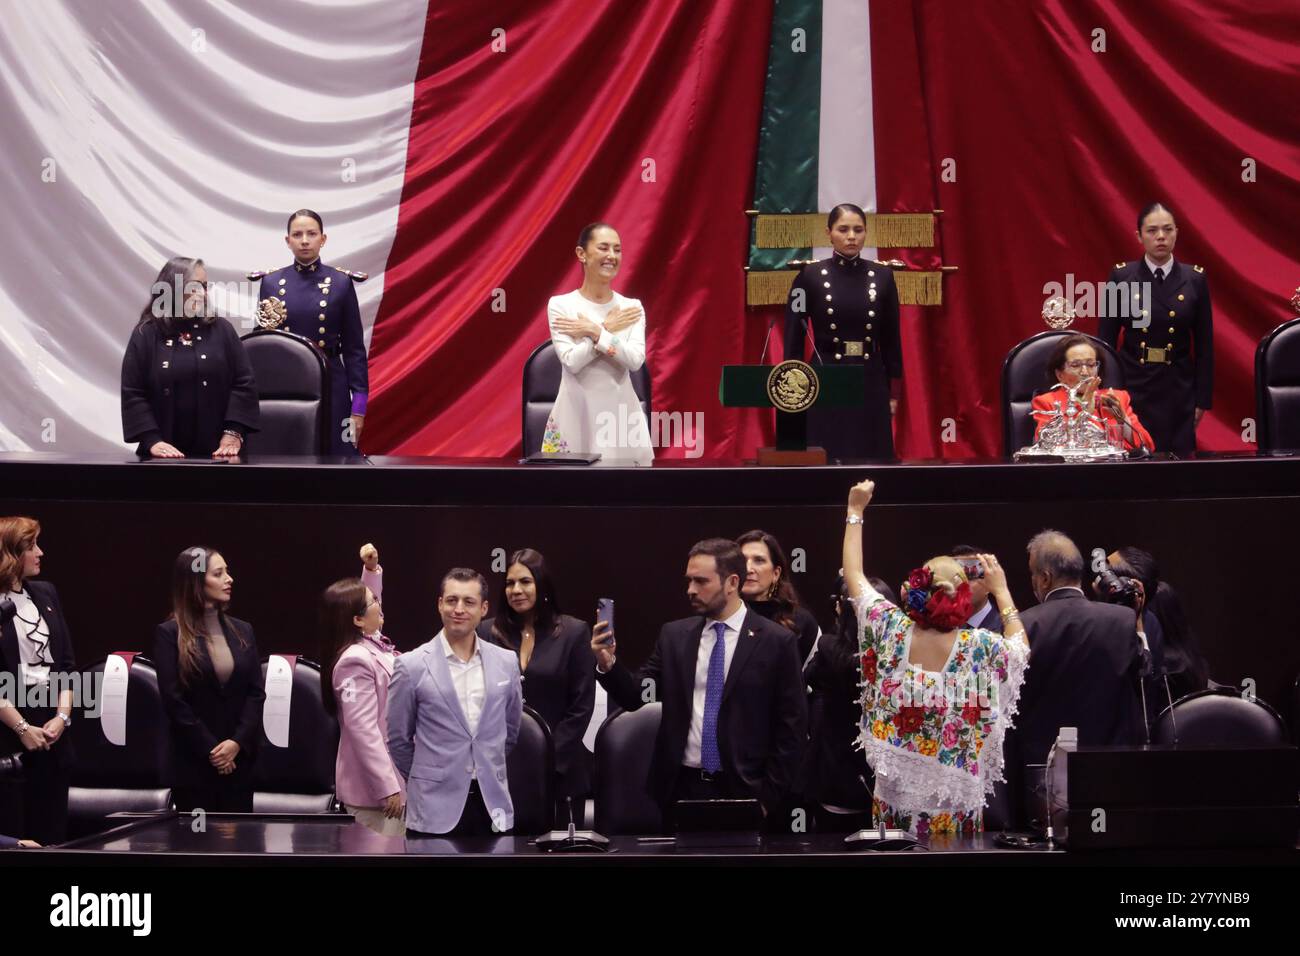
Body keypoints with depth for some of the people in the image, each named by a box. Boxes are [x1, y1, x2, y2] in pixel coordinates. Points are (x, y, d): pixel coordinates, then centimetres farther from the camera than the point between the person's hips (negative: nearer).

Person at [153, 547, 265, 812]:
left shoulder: (243, 631, 10)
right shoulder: (169, 634, -3)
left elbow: (256, 693, 5)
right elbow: (173, 700, -9)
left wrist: (238, 742, -9)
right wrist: (210, 749, -11)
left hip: (239, 759, 4)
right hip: (192, 761, -4)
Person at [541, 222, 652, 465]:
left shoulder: (632, 307, 5)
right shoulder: (560, 305, -2)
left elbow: (635, 360, -9)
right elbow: (571, 361, -12)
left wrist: (596, 332, -12)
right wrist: (607, 328, -8)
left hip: (621, 413, 2)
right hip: (576, 414, -2)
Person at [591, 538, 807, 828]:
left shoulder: (776, 641, -4)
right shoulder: (674, 635, 7)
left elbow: (792, 728, -3)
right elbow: (636, 696, 6)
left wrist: (768, 797, -5)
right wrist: (608, 664, -12)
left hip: (743, 792, -3)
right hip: (681, 788, 3)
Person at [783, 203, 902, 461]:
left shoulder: (882, 275, 3)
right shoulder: (810, 275, -3)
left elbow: (891, 338, 8)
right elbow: (794, 336, -1)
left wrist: (893, 392, 5)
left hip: (871, 383, 2)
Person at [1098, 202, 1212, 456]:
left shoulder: (1195, 279, 2)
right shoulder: (1121, 276, -1)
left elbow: (1204, 345, 5)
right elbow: (1106, 340, 1)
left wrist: (1202, 399, 2)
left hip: (1179, 389, 1)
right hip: (1133, 387, -1)